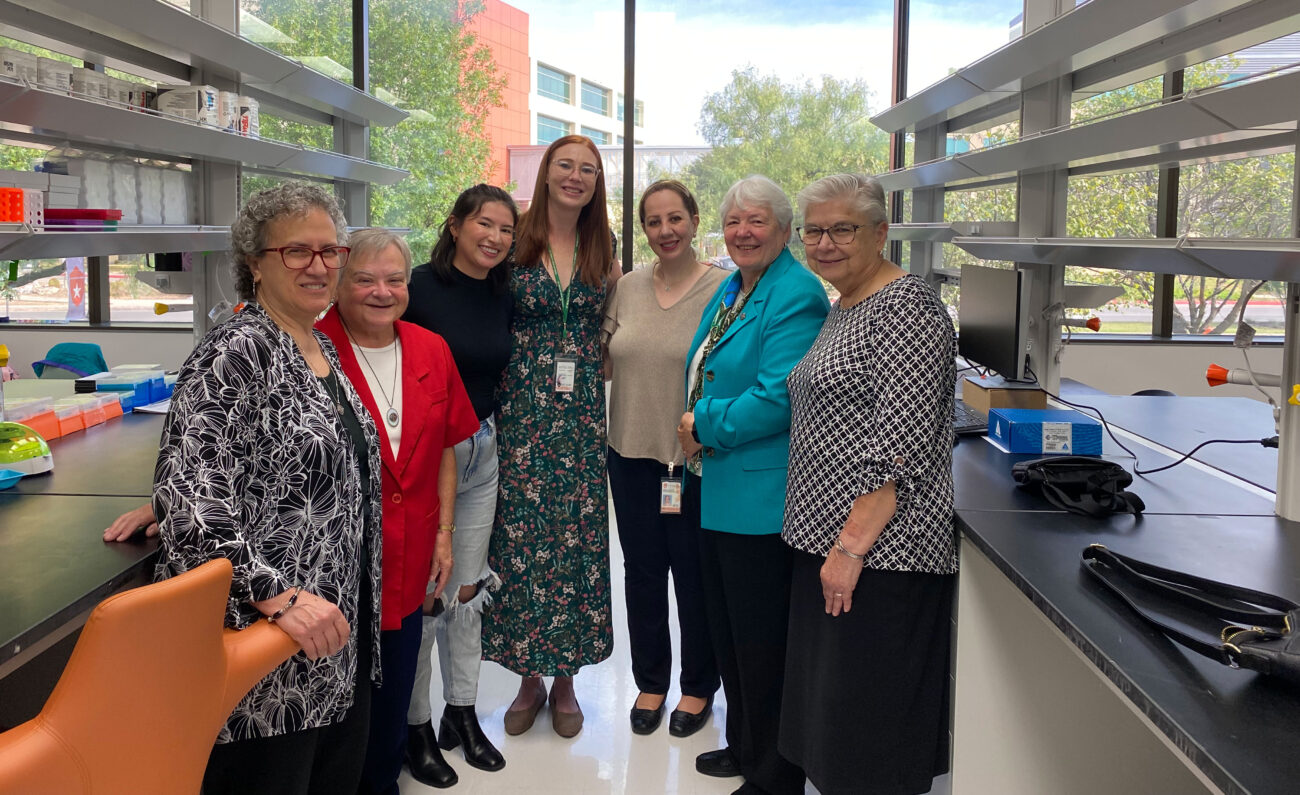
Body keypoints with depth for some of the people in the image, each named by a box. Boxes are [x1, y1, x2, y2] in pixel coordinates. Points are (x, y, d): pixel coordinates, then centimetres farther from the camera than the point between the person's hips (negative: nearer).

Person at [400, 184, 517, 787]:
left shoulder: (503, 298, 6)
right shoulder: (420, 286, -12)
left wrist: (486, 416, 7)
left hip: (481, 452, 6)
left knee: (468, 589, 14)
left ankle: (462, 713, 28)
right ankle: (416, 725, 18)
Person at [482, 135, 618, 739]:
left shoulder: (601, 250, 9)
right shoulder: (515, 243, 0)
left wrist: (592, 370, 3)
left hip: (582, 414, 2)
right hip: (522, 411, -2)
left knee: (576, 535, 3)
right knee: (520, 533, 1)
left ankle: (565, 678, 18)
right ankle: (529, 678, 17)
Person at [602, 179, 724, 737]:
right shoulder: (627, 288, 6)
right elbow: (603, 362, 13)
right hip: (632, 454, 4)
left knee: (695, 575, 8)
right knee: (641, 571, 15)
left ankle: (699, 686, 29)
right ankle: (650, 681, 33)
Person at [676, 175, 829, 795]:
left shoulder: (796, 296, -15)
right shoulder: (729, 289, 14)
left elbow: (777, 398, -24)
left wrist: (704, 427, -13)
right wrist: (700, 428, 3)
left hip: (759, 497, -9)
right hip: (715, 490, 10)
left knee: (762, 642, 3)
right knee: (727, 629, 20)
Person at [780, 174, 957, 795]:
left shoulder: (906, 307, -13)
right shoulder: (840, 308, 16)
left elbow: (904, 447, -20)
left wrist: (854, 545, -22)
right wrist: (827, 539, 18)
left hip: (880, 550, -10)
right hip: (824, 539, 10)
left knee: (869, 719, 0)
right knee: (823, 696, 17)